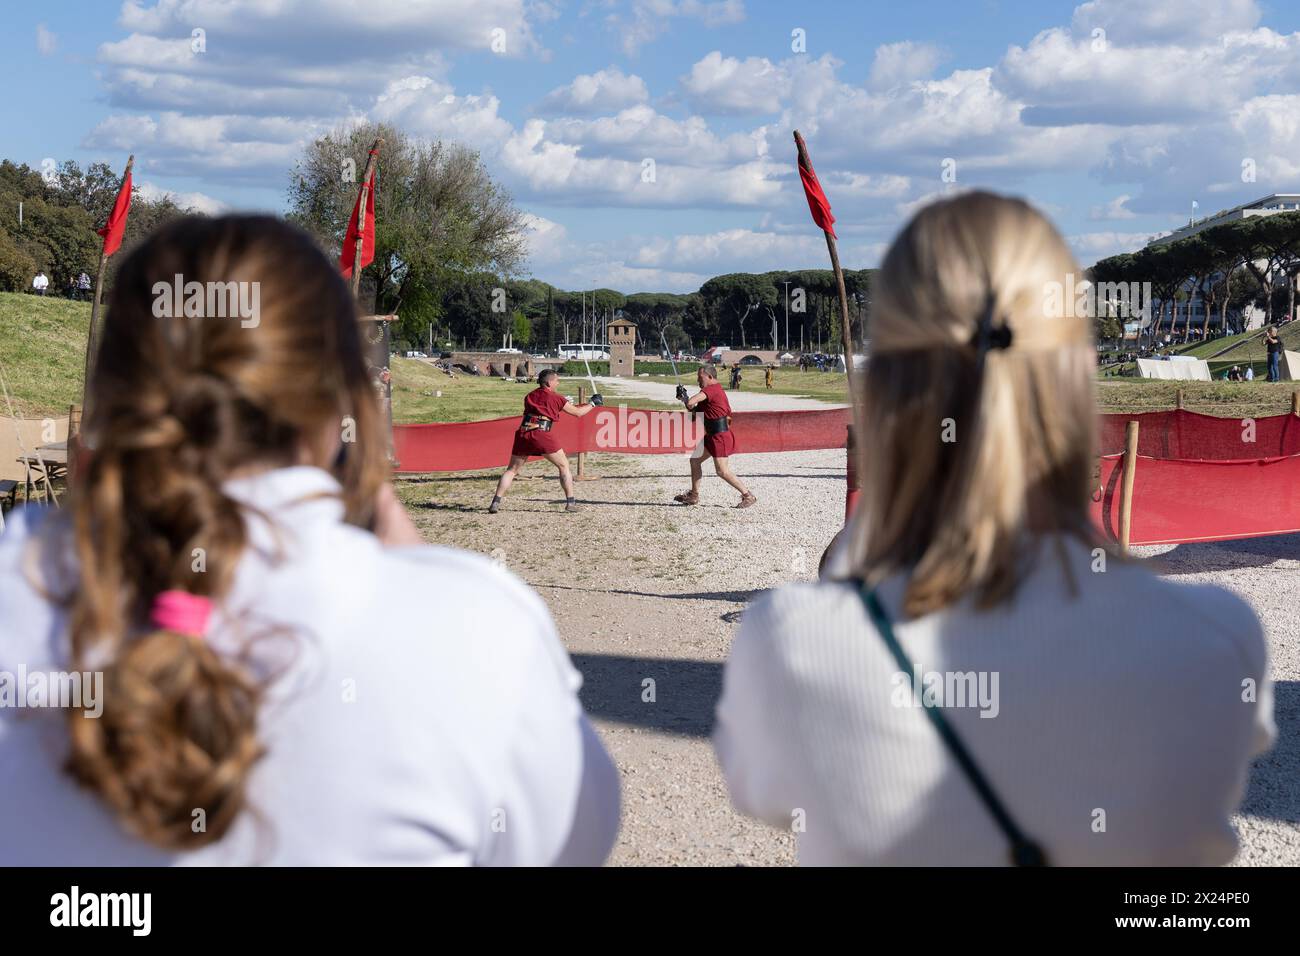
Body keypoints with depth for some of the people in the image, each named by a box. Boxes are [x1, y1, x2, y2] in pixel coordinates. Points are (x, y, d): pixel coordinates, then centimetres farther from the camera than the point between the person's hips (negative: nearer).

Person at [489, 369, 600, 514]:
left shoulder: (529, 396, 20)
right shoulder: (555, 397, 7)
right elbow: (577, 412, 13)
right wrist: (593, 403, 28)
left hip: (523, 434, 4)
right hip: (542, 436, -4)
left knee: (512, 469, 11)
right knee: (564, 466, 12)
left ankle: (496, 502, -2)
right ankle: (571, 502, 7)